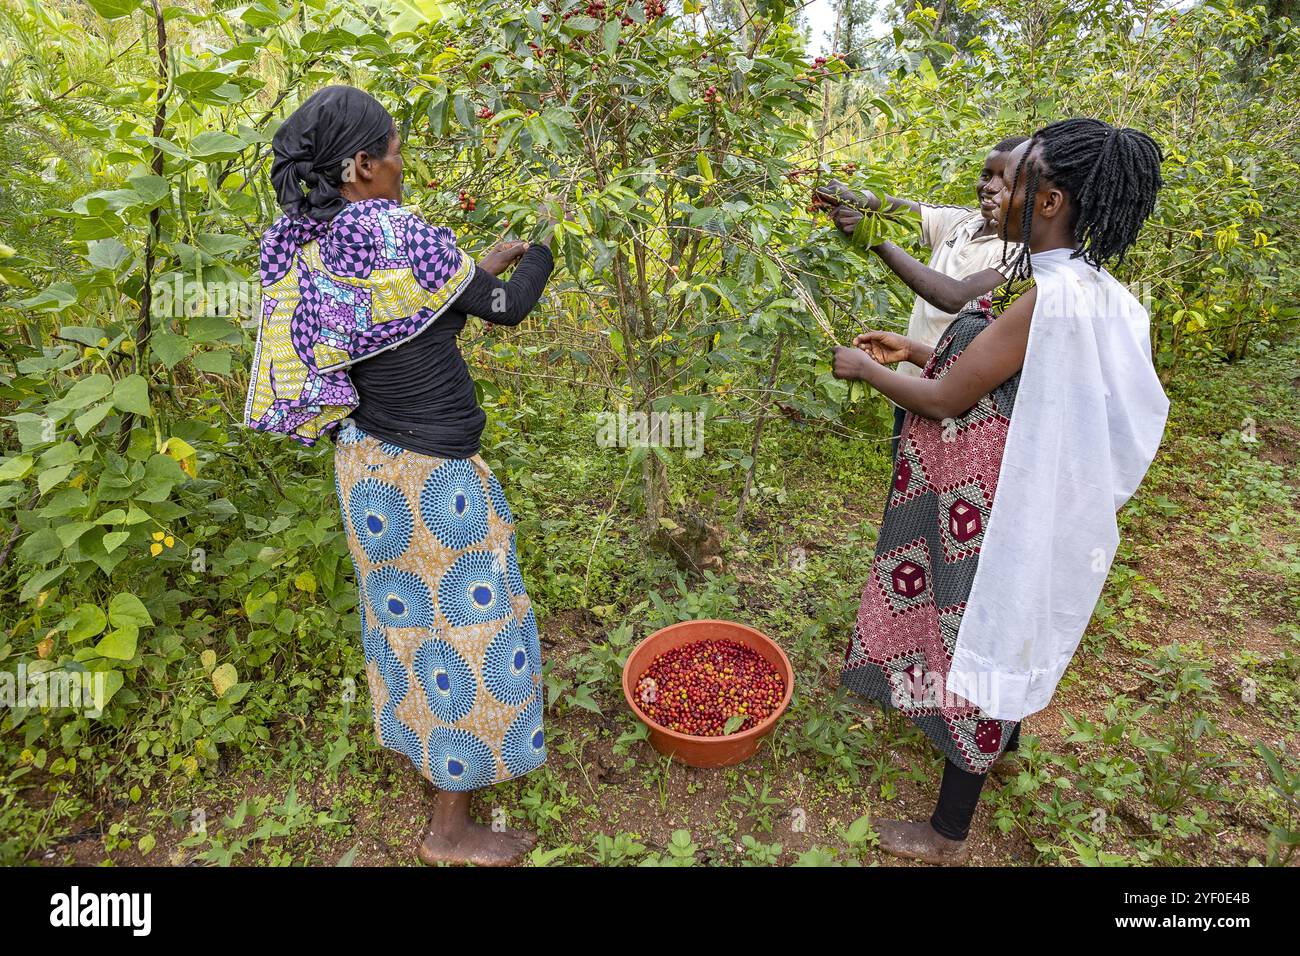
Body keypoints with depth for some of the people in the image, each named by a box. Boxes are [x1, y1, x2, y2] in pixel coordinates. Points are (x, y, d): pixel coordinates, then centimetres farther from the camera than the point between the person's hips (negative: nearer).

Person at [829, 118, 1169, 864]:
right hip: (1032, 501, 9)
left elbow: (946, 400, -23)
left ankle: (949, 834, 26)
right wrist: (918, 352, 11)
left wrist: (867, 369, -6)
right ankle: (1001, 738, 56)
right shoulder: (1090, 289, 3)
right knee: (998, 632, 28)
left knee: (980, 640, 5)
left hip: (996, 515, -9)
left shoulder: (1051, 298, -28)